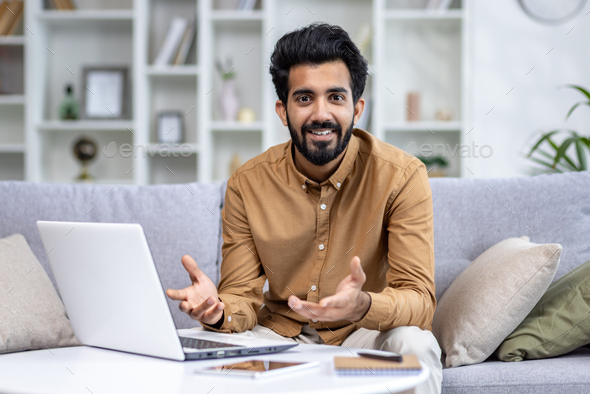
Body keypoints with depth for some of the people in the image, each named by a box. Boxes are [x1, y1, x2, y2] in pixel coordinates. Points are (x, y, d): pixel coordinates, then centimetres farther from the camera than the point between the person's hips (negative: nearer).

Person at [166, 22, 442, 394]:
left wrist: (362, 306, -43)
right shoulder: (247, 184, -7)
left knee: (415, 344, -33)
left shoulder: (402, 176, -15)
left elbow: (420, 301, -20)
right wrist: (219, 310, -32)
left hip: (367, 336, -1)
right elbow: (243, 297, -6)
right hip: (279, 334, 2)